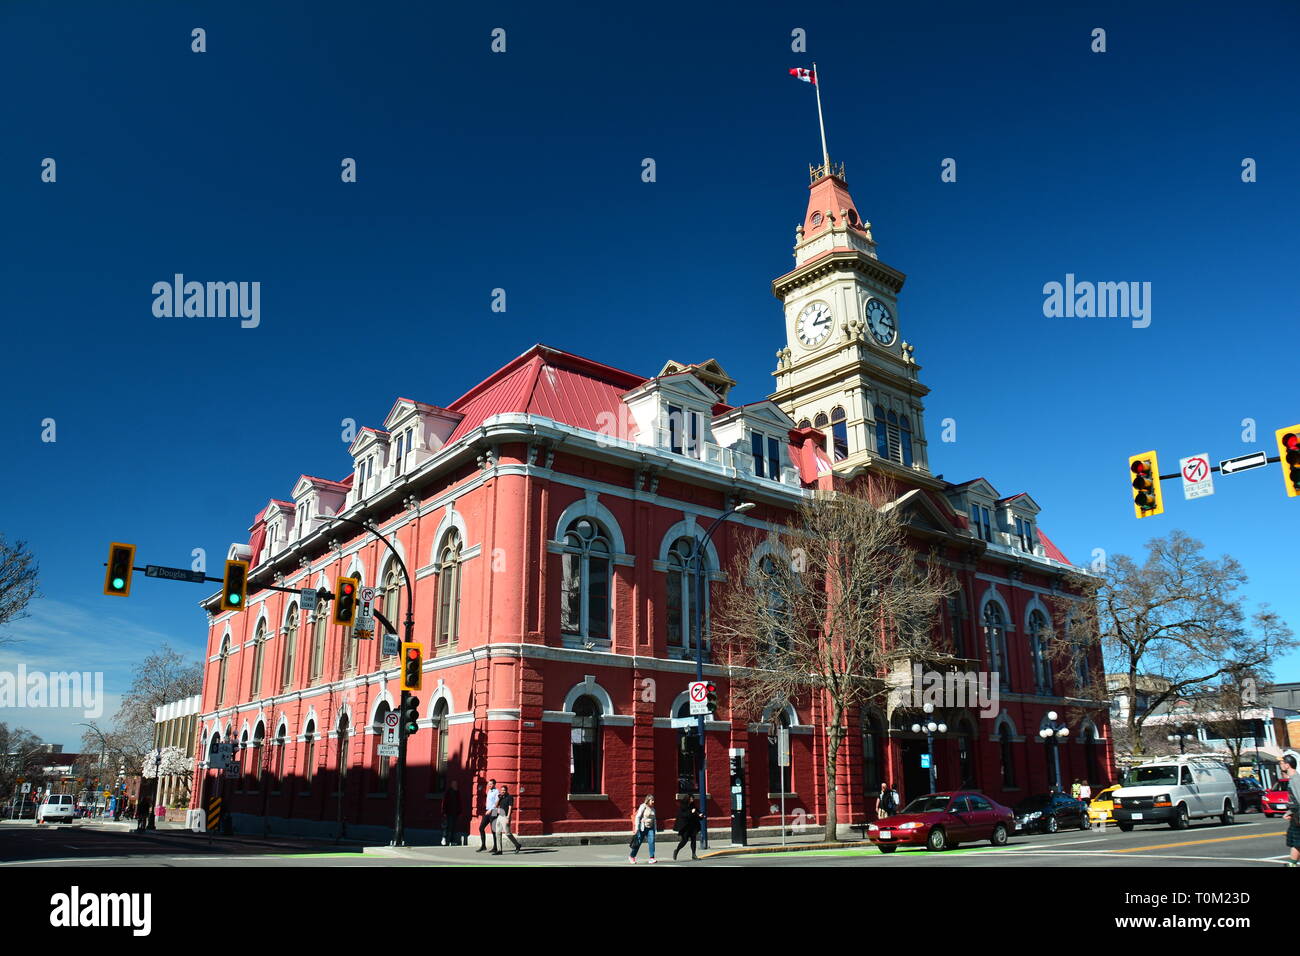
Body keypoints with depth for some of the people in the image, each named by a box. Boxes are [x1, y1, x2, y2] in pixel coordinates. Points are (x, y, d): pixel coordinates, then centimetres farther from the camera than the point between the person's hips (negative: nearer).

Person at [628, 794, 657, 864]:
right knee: (638, 843, 3)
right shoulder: (643, 806, -9)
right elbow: (637, 817, -12)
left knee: (652, 841, -12)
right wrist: (637, 828, -18)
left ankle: (652, 858, -10)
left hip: (650, 828, 5)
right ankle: (631, 856, 21)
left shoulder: (653, 808, 11)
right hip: (642, 828, -5)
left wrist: (654, 829, 18)